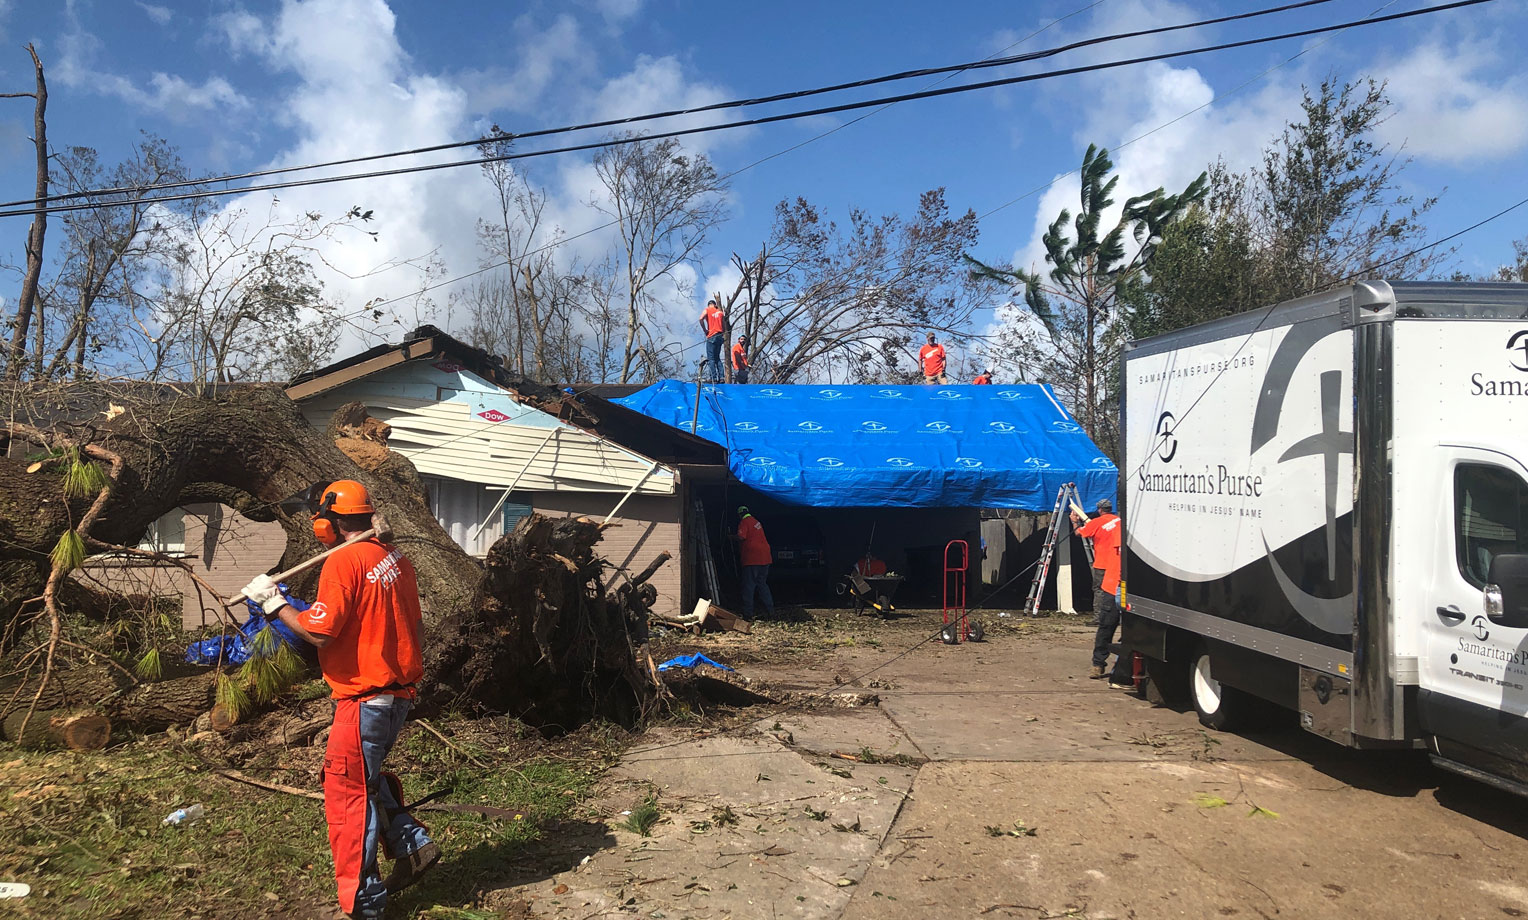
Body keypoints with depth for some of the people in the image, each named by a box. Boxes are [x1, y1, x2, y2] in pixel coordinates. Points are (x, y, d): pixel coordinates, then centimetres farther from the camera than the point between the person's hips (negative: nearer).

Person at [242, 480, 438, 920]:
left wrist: (274, 603, -8)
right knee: (366, 776, 25)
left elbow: (320, 632, -19)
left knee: (347, 793, 2)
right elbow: (412, 624, 15)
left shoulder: (343, 561, -16)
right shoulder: (395, 558, 9)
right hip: (399, 692, 9)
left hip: (364, 698, -9)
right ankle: (412, 845, 21)